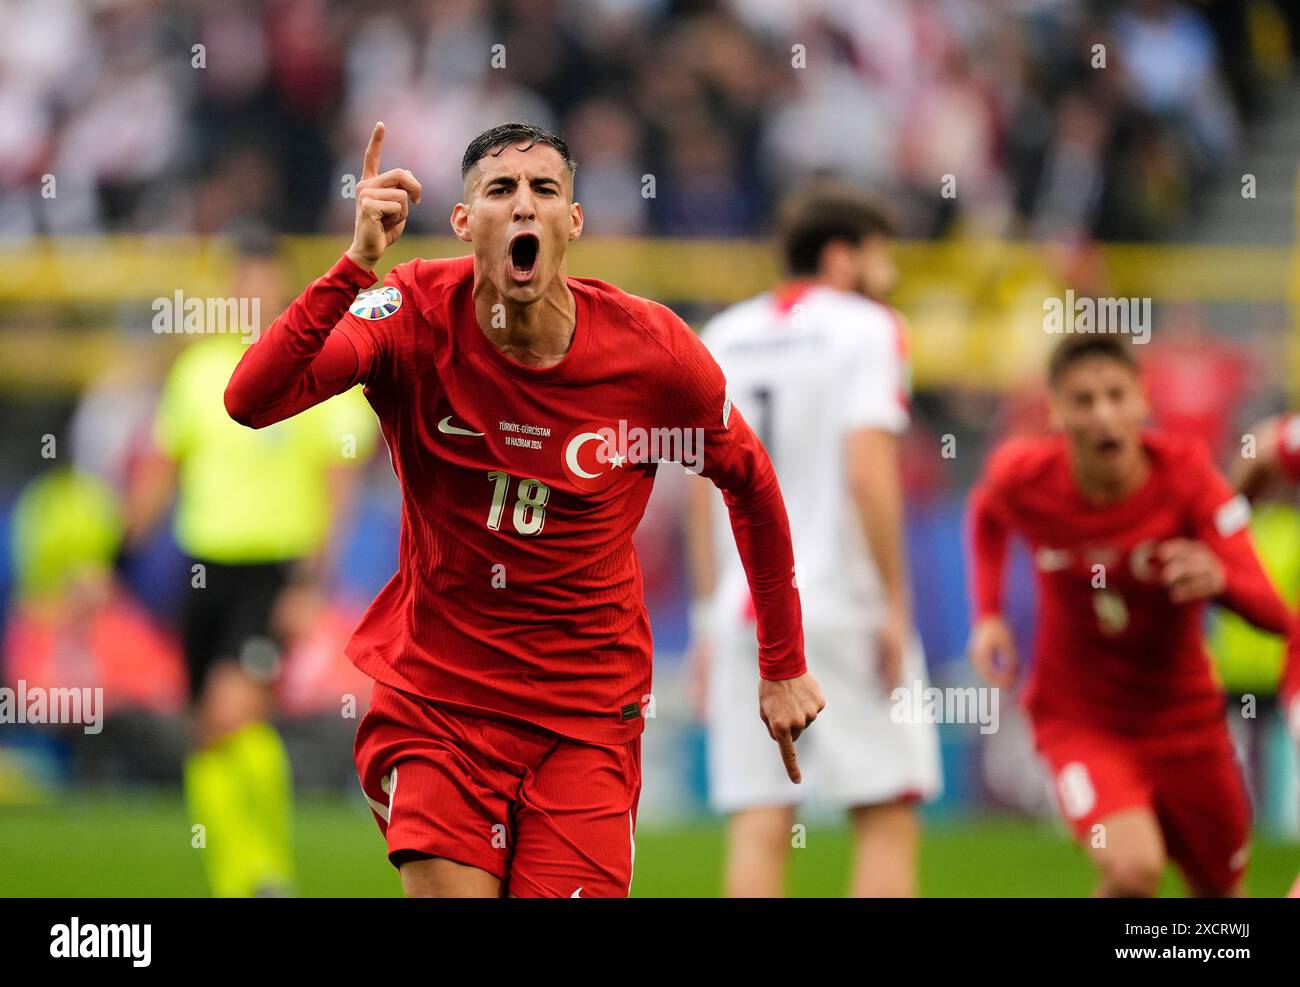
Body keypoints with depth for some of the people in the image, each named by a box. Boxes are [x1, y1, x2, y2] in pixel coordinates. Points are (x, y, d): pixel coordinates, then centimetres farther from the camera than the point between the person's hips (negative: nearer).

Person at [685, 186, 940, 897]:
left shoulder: (722, 337, 14)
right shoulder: (865, 329, -4)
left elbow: (702, 486, 14)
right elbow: (868, 470, -14)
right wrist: (893, 604, -11)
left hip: (743, 609, 5)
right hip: (842, 606, -5)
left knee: (757, 830, 1)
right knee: (887, 817, 1)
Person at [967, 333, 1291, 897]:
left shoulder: (1185, 473, -20)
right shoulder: (1023, 477, -17)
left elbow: (1273, 613, -27)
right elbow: (988, 511, 12)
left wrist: (1221, 579, -49)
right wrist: (988, 616, -2)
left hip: (1183, 716, 2)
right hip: (1077, 717, -2)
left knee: (1220, 893, 16)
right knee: (1133, 870, -28)